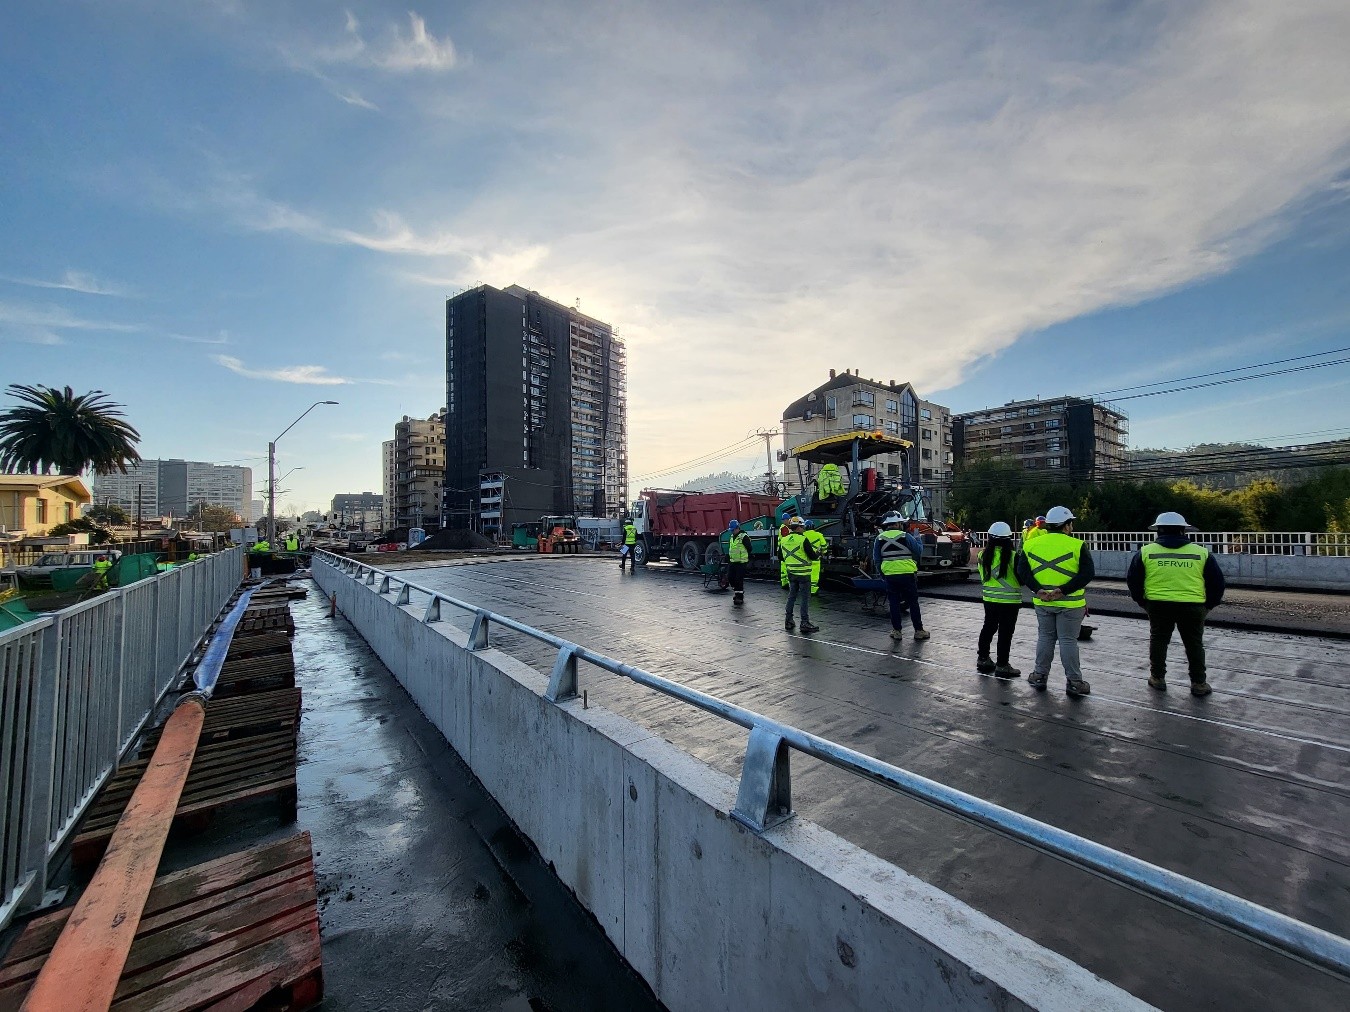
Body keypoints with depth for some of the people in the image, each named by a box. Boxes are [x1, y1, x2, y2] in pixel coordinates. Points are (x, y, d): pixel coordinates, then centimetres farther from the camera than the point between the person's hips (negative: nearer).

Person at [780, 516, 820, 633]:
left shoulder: (784, 540, 3)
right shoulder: (803, 540, -16)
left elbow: (780, 556, 12)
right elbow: (813, 556, -14)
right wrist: (816, 552, 7)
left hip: (791, 573, 6)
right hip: (803, 573, -6)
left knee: (791, 596, 17)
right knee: (805, 598, 1)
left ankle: (788, 621, 21)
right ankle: (805, 623, 3)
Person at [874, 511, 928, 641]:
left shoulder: (879, 539, 3)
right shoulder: (906, 536, -5)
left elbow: (876, 561, 5)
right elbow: (919, 551, 4)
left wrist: (882, 575, 14)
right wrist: (917, 538, 20)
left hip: (890, 575, 2)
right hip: (908, 574, -2)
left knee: (894, 603, 9)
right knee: (913, 602, 9)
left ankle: (896, 631, 12)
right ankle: (918, 630, 16)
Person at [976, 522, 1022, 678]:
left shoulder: (984, 555, -2)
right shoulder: (1012, 556, -16)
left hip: (989, 599, 5)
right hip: (1009, 600, -5)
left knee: (988, 627, 17)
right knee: (1005, 633, 3)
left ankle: (983, 659, 25)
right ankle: (1002, 665, 9)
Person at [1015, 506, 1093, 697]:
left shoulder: (1031, 545, 2)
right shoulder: (1076, 545, -9)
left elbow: (1022, 571, -3)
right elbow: (1087, 573, -15)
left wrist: (1038, 590, -9)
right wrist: (1063, 590, -18)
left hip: (1042, 602, 3)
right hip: (1070, 604, -3)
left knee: (1045, 638, 15)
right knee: (1068, 641, 5)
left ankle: (1040, 676, 21)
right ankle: (1074, 682, 14)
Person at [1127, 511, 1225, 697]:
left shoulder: (1146, 551, -1)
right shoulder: (1201, 552, 2)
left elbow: (1133, 580, 3)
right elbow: (1217, 581, 7)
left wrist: (1142, 602, 14)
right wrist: (1210, 604, 18)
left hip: (1158, 605, 0)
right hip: (1192, 605, 1)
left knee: (1158, 640, 12)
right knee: (1194, 644, 12)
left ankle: (1157, 678, 19)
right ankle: (1198, 683, 17)